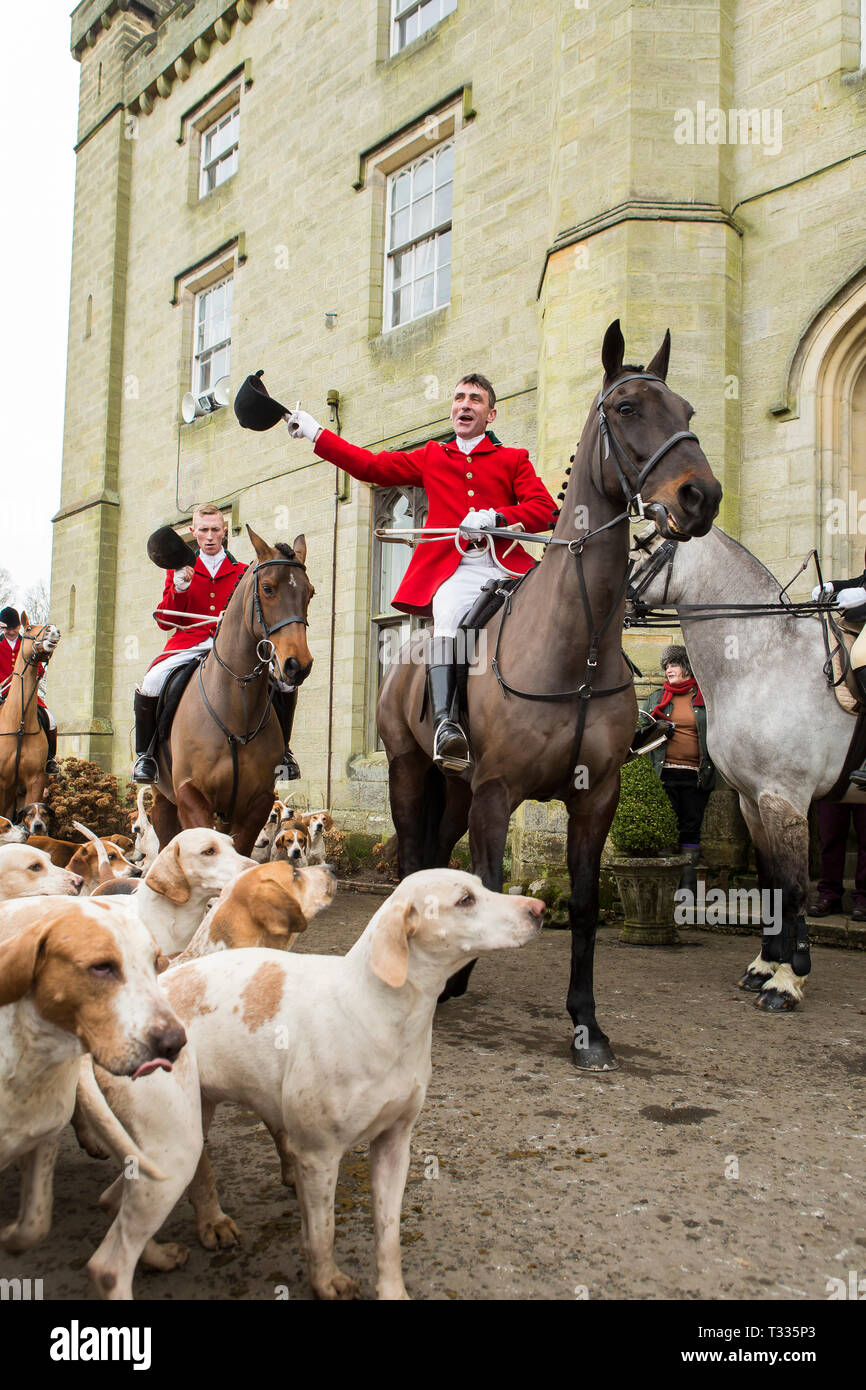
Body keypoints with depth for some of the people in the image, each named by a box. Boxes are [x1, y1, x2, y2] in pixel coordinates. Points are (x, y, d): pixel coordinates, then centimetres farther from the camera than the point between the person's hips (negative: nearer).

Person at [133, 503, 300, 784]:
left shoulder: (241, 572, 16)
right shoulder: (179, 570, 16)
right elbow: (164, 622, 8)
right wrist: (178, 589, -8)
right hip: (189, 643, 0)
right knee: (151, 683, -30)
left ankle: (282, 749, 1)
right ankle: (144, 753, -4)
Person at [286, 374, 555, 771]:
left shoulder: (513, 459, 20)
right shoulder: (431, 458, 26)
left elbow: (544, 509, 7)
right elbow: (370, 466, 22)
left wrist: (496, 516, -10)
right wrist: (315, 434, 19)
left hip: (504, 565, 1)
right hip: (452, 568, -1)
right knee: (447, 617, -32)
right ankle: (445, 722, -44)